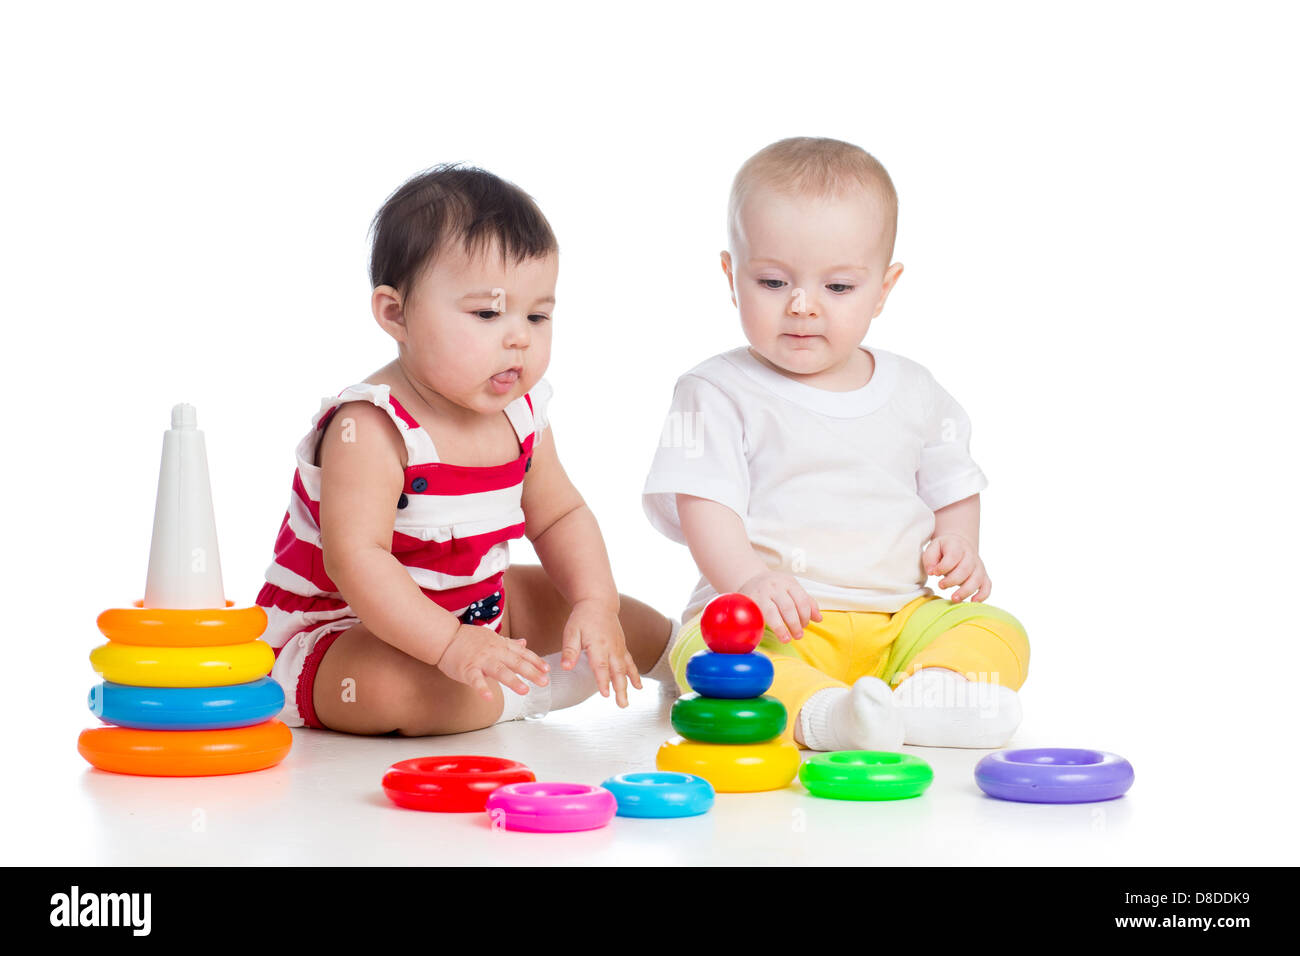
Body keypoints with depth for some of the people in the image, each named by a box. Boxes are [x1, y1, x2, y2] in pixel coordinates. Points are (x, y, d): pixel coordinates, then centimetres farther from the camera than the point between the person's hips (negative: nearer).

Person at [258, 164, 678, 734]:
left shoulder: (519, 413, -3)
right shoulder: (370, 427, -29)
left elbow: (560, 516, 7)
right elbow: (355, 556, -37)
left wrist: (597, 607, -10)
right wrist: (449, 645, -44)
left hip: (471, 610, 8)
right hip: (338, 633, -8)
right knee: (395, 687, -38)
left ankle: (674, 647, 38)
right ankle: (537, 686, -19)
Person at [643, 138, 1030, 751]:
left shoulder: (912, 393, 13)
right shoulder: (719, 393, 0)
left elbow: (953, 490, 24)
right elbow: (703, 503, -10)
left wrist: (959, 548, 2)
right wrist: (747, 578, -28)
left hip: (899, 617, 4)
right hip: (777, 625, -4)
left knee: (998, 632, -18)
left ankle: (929, 692, -41)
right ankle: (818, 713, -53)